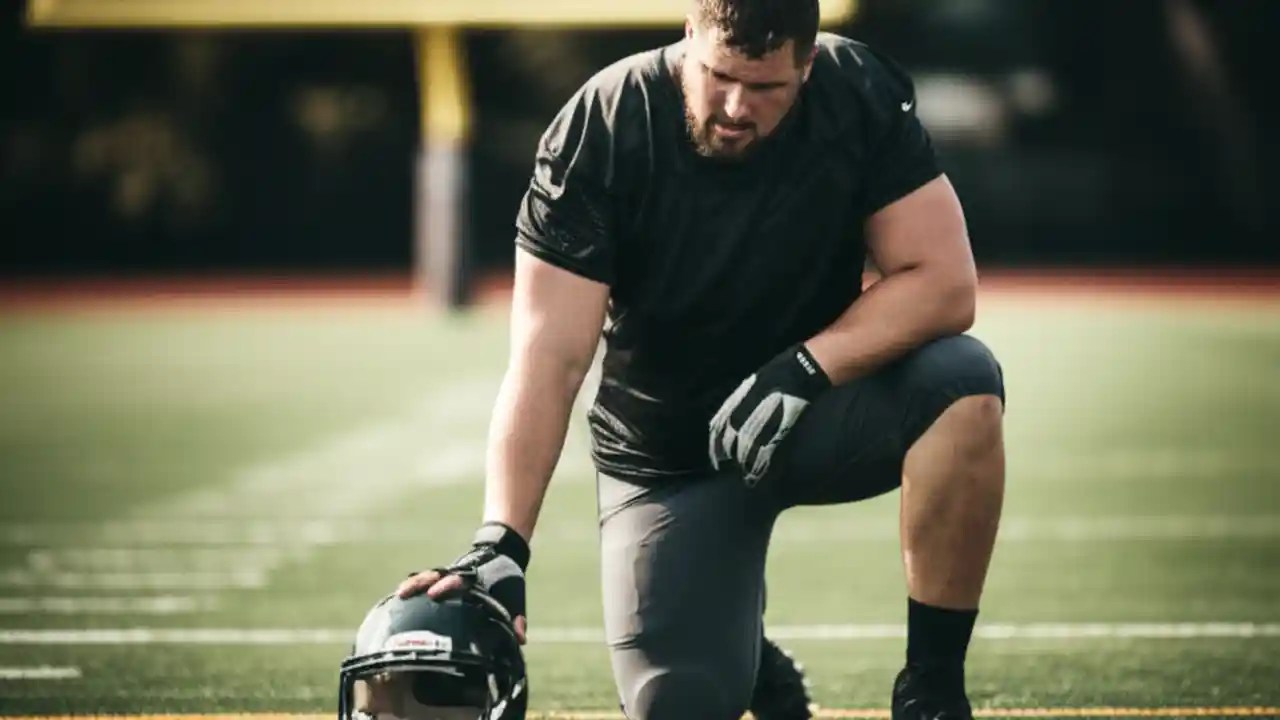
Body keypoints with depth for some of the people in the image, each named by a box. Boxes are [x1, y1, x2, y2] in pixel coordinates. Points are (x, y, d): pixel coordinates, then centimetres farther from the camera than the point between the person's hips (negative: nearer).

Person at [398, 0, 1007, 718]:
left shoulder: (861, 96, -17)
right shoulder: (601, 129, -21)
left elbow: (945, 282, -18)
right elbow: (551, 356, -26)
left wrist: (806, 369, -31)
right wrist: (499, 544, -36)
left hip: (811, 411, 1)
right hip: (666, 452, -1)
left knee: (963, 381, -30)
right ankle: (742, 650, 24)